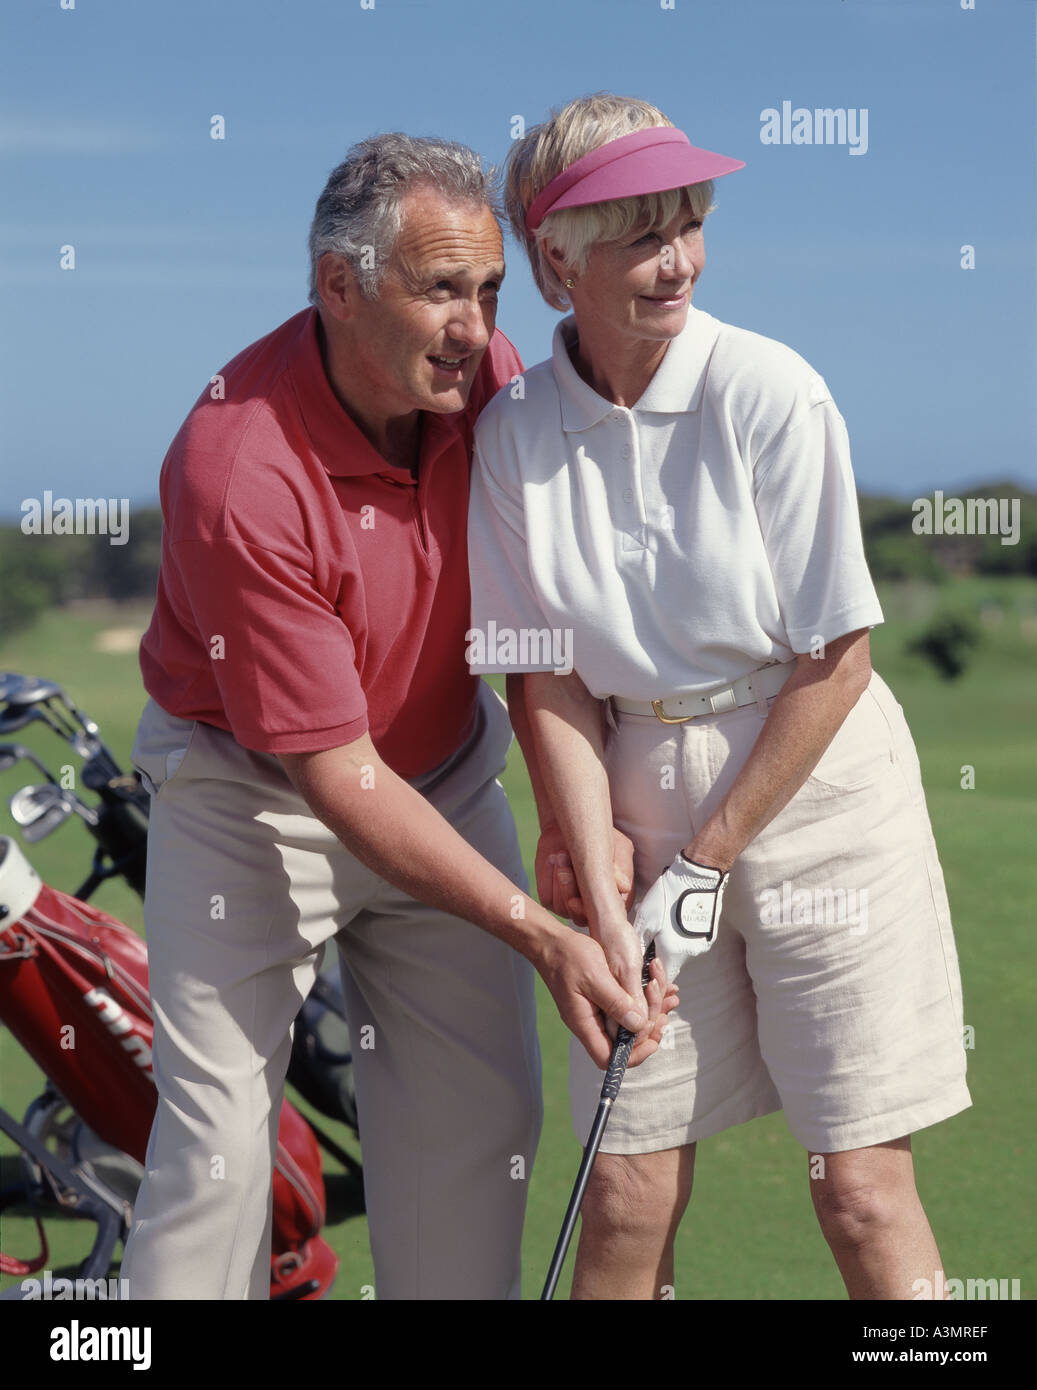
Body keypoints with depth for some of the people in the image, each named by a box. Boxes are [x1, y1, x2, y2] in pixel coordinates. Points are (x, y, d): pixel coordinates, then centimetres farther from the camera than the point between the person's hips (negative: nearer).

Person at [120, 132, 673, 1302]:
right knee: (220, 1129, -8)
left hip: (446, 774, 5)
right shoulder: (237, 472, -30)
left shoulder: (488, 378, -12)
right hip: (252, 794, -5)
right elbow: (337, 775, -27)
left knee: (482, 1111, 4)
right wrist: (545, 940, -29)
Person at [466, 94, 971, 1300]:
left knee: (861, 1186, -3)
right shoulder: (514, 430, -3)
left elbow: (835, 660, -10)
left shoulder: (769, 393, -13)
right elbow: (548, 682, -1)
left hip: (815, 784, -3)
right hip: (643, 800, 3)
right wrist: (602, 904, -8)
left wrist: (707, 863, -8)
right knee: (629, 1192, 3)